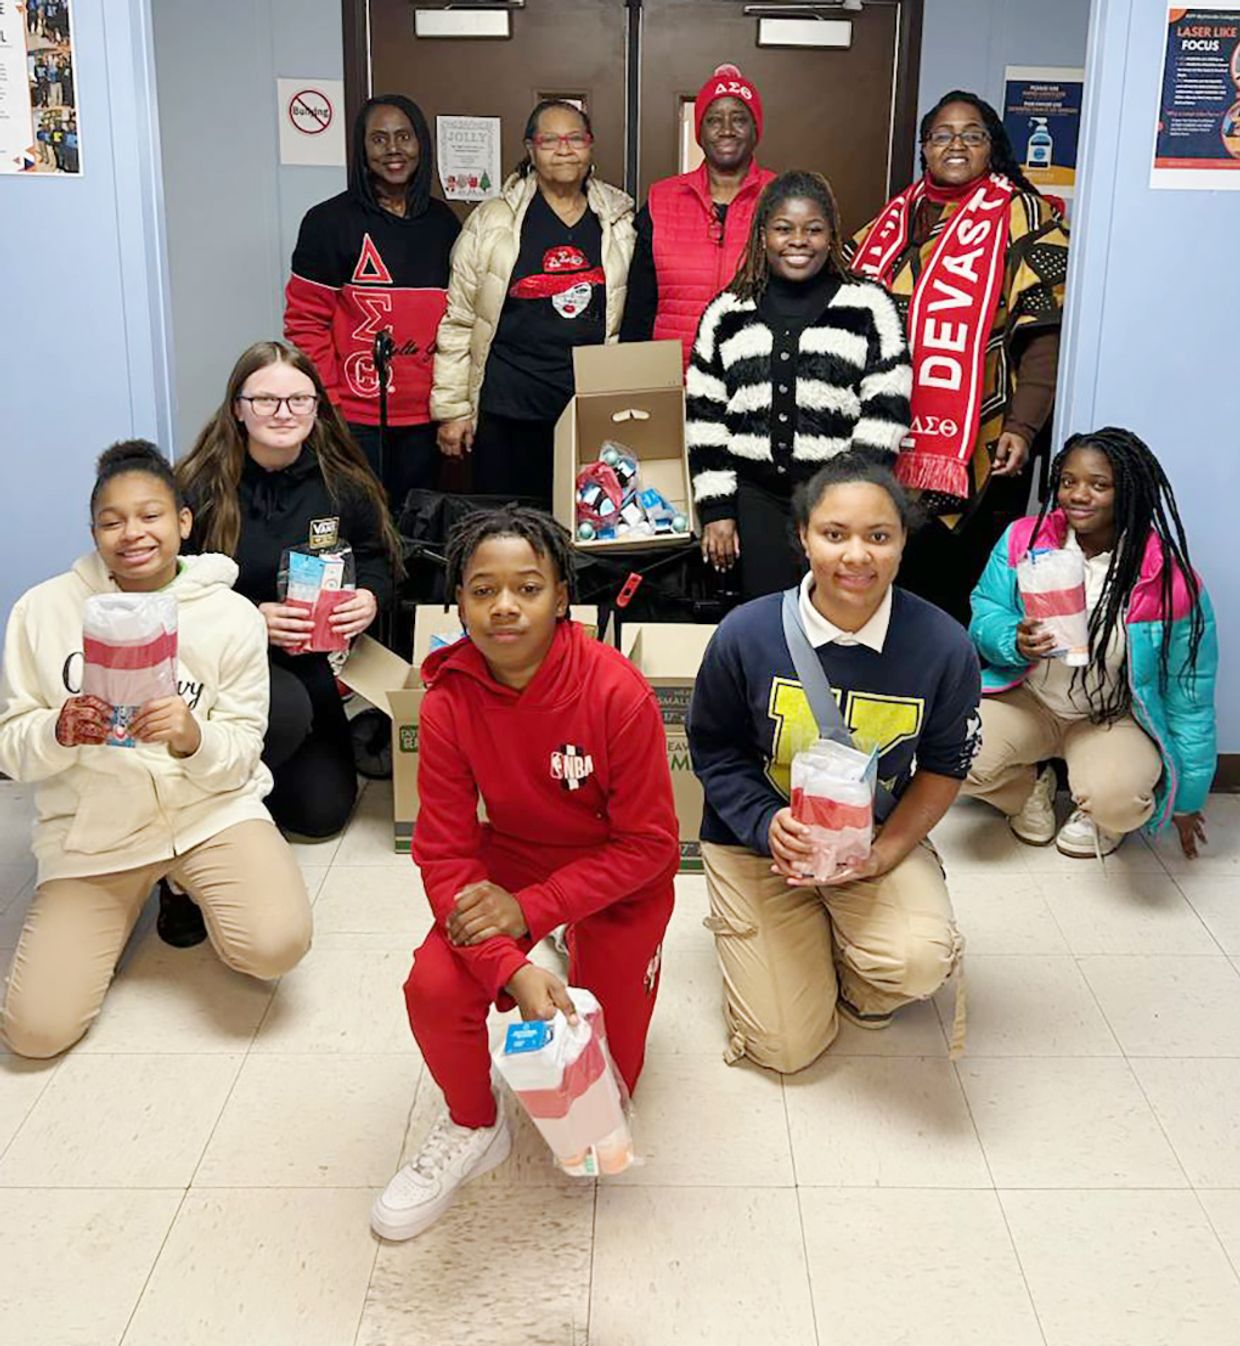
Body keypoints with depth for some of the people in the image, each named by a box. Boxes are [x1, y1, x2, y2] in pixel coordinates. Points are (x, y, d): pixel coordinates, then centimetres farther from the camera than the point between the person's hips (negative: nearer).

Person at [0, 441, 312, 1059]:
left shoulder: (231, 616, -4)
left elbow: (242, 755, -4)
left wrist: (192, 736, -26)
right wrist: (58, 733, -23)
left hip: (211, 811, -1)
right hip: (92, 829, 1)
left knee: (276, 945, -27)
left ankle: (196, 888, 10)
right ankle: (128, 900, 20)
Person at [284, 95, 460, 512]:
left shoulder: (442, 222, 9)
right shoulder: (330, 221, -4)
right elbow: (306, 324, -5)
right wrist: (326, 412, -11)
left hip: (424, 419, 4)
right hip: (356, 421, -4)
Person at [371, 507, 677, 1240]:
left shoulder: (618, 691, -28)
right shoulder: (449, 703, -21)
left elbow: (649, 844, -21)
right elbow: (445, 853, -19)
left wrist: (528, 908, -27)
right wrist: (513, 967, -33)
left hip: (616, 877, -1)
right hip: (510, 857, 2)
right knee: (435, 989, -26)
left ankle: (599, 978, 40)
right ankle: (473, 1128, 7)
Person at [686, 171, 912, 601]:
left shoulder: (870, 309, 3)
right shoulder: (727, 314, 10)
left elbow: (887, 409, 0)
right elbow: (704, 417, 9)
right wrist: (716, 510, 3)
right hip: (753, 498, 2)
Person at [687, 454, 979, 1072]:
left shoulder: (943, 646, -16)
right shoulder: (746, 634, -18)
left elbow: (944, 766, -2)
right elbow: (714, 750, -5)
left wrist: (883, 853, -15)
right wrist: (766, 825, -22)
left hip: (880, 836, 1)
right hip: (759, 837, -1)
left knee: (921, 961, -29)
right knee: (787, 1046, -5)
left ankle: (858, 981, 11)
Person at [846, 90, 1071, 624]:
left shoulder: (1024, 218, -1)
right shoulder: (898, 216, 15)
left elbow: (1045, 335, -9)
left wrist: (1022, 426, -19)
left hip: (977, 446, -5)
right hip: (890, 439, 5)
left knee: (956, 585, -4)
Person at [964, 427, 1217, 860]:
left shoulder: (1169, 581, -17)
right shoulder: (1023, 539, -10)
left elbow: (1189, 696, -9)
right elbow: (984, 616, -3)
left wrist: (1187, 799, -1)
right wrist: (1015, 642, -29)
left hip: (1114, 719, -2)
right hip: (1027, 700, 3)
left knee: (1115, 799, -35)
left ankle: (1102, 820, 8)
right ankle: (1030, 788, 11)